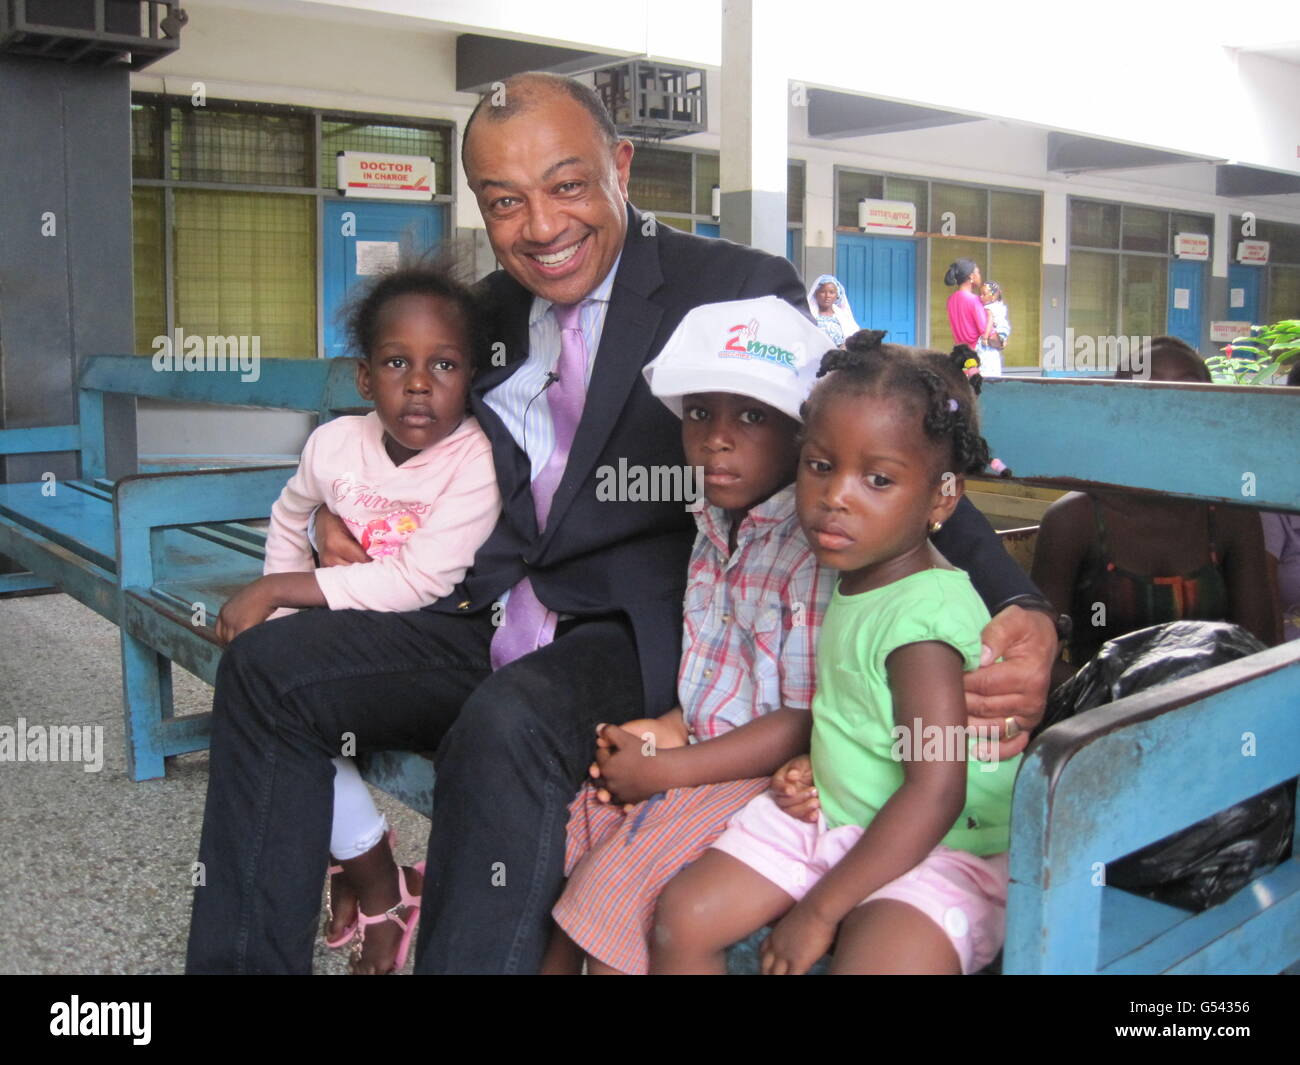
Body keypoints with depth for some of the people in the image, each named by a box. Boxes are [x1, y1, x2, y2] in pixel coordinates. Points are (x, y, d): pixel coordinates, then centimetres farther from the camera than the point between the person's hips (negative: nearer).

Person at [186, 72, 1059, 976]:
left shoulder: (742, 291, -8)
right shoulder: (491, 311, 12)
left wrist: (1020, 608, -31)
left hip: (641, 636, -6)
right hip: (496, 618, 7)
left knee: (508, 723, -35)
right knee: (270, 665, -4)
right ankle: (243, 959, 4)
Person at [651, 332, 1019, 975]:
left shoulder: (923, 614, -25)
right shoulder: (853, 574, 0)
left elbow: (936, 792, -27)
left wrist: (821, 909, -21)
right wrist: (809, 768, 2)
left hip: (936, 851, -8)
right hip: (832, 815, 8)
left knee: (874, 958, -33)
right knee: (682, 918, 0)